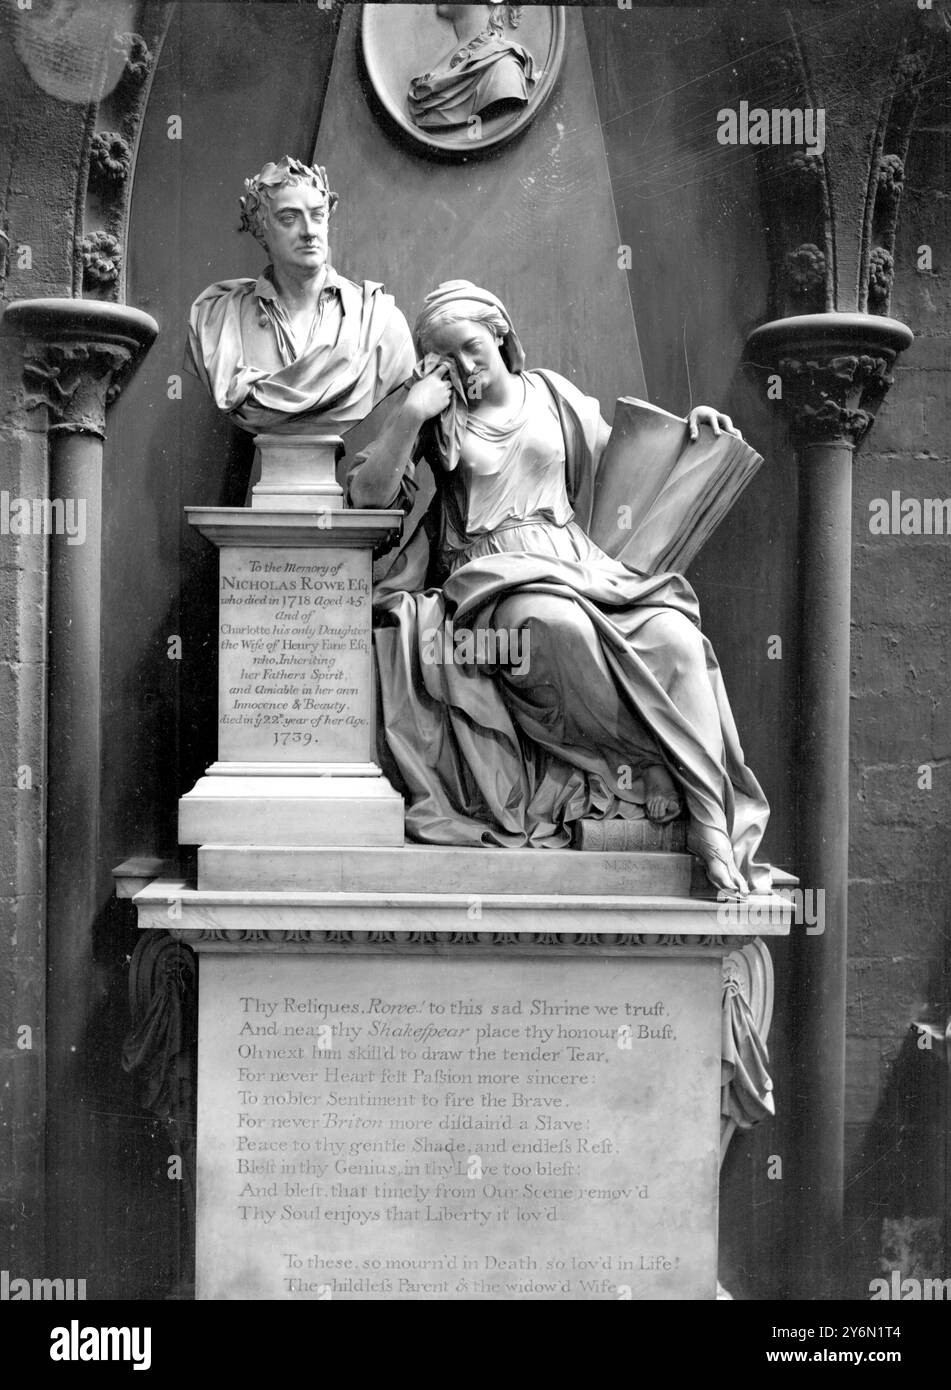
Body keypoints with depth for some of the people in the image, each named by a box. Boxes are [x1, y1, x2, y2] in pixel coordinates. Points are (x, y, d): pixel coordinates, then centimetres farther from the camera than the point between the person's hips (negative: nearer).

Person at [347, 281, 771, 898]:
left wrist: (686, 431, 16)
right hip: (492, 577, -2)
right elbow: (367, 494, 2)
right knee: (557, 623, -39)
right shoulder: (438, 419, 13)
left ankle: (714, 829, -29)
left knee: (676, 635, -27)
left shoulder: (554, 396, 19)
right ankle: (645, 772, -25)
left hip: (580, 565, 3)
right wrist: (412, 412, -6)